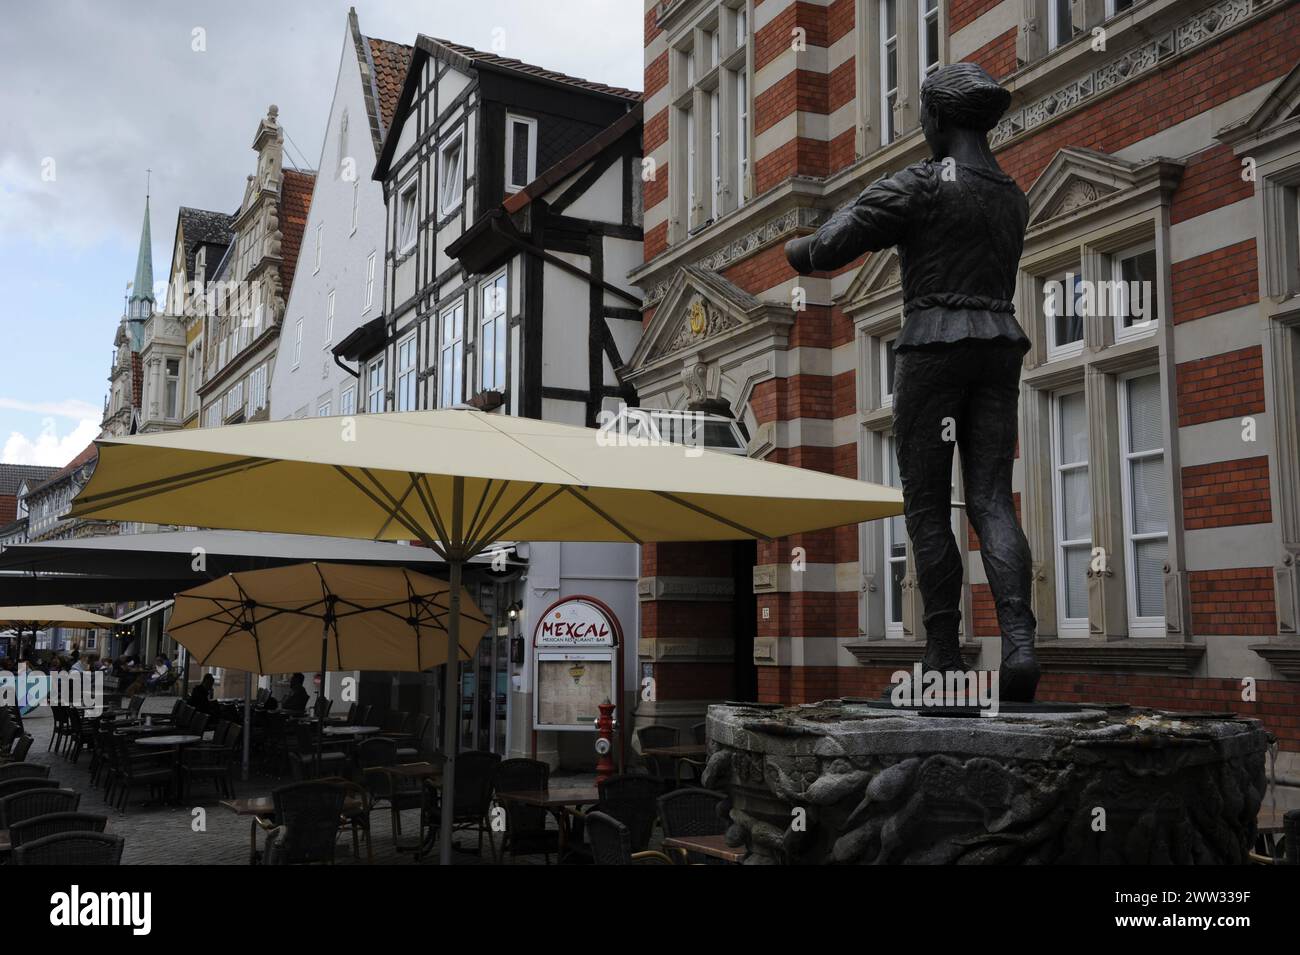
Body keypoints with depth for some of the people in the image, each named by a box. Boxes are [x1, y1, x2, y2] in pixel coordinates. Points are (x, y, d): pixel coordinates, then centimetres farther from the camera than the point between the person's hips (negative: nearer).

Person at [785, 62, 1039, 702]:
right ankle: (1018, 642, -20)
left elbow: (830, 247, -7)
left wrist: (798, 252, 17)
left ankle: (943, 656, 2)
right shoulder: (1012, 198, 18)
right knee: (991, 504, 0)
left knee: (927, 505, 2)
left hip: (934, 348, -5)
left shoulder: (920, 184, -6)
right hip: (997, 349, 6)